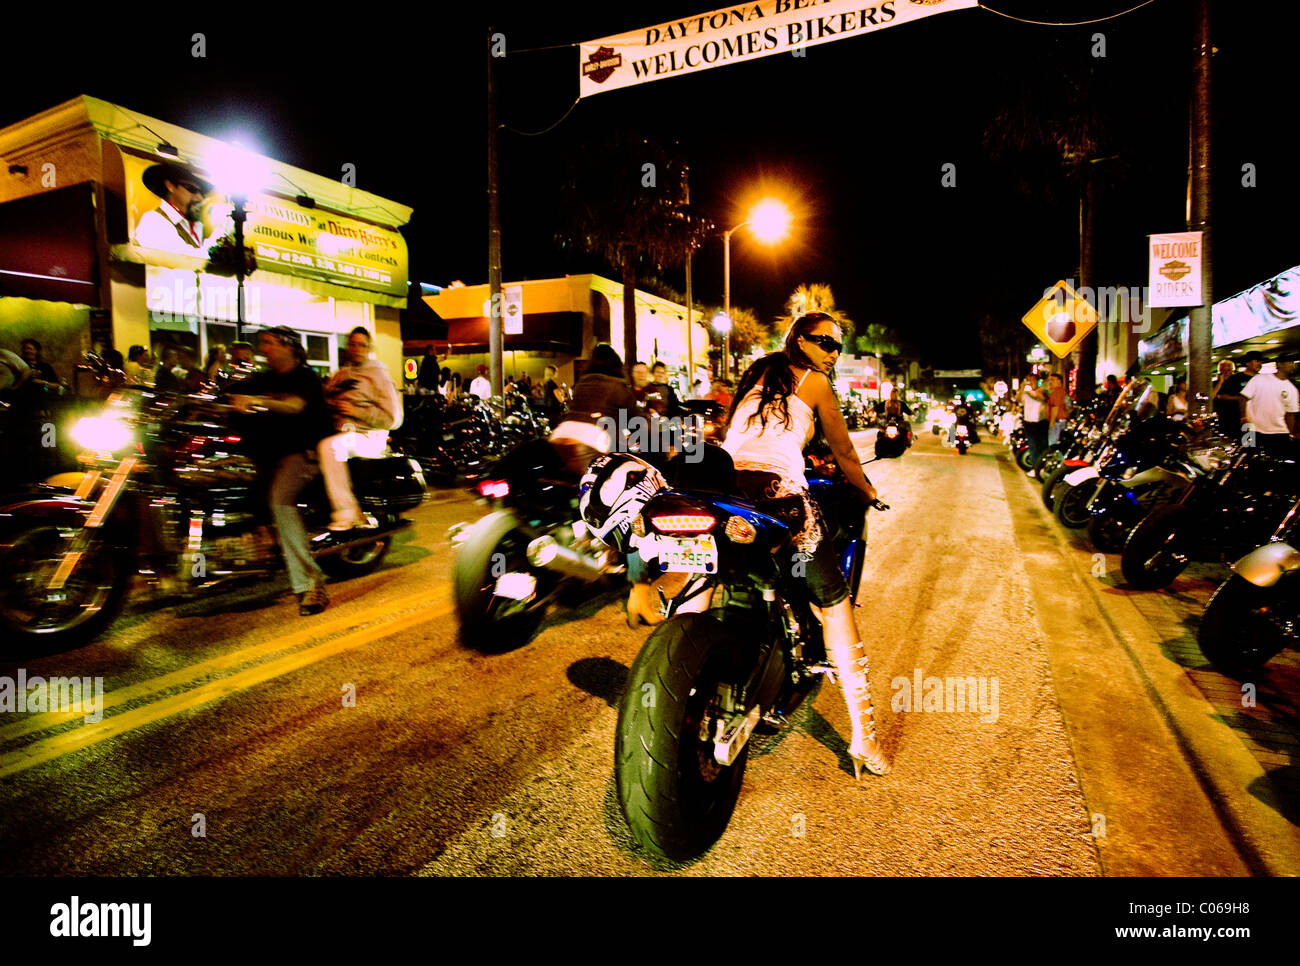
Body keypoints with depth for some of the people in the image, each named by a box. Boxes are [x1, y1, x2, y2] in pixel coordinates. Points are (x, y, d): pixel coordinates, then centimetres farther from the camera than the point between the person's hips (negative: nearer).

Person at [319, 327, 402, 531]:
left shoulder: (377, 374, 2)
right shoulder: (340, 374, 22)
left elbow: (393, 418, -6)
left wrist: (357, 411, -13)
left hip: (369, 436, -7)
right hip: (342, 431, 7)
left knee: (329, 446, -33)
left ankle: (345, 513, -29)